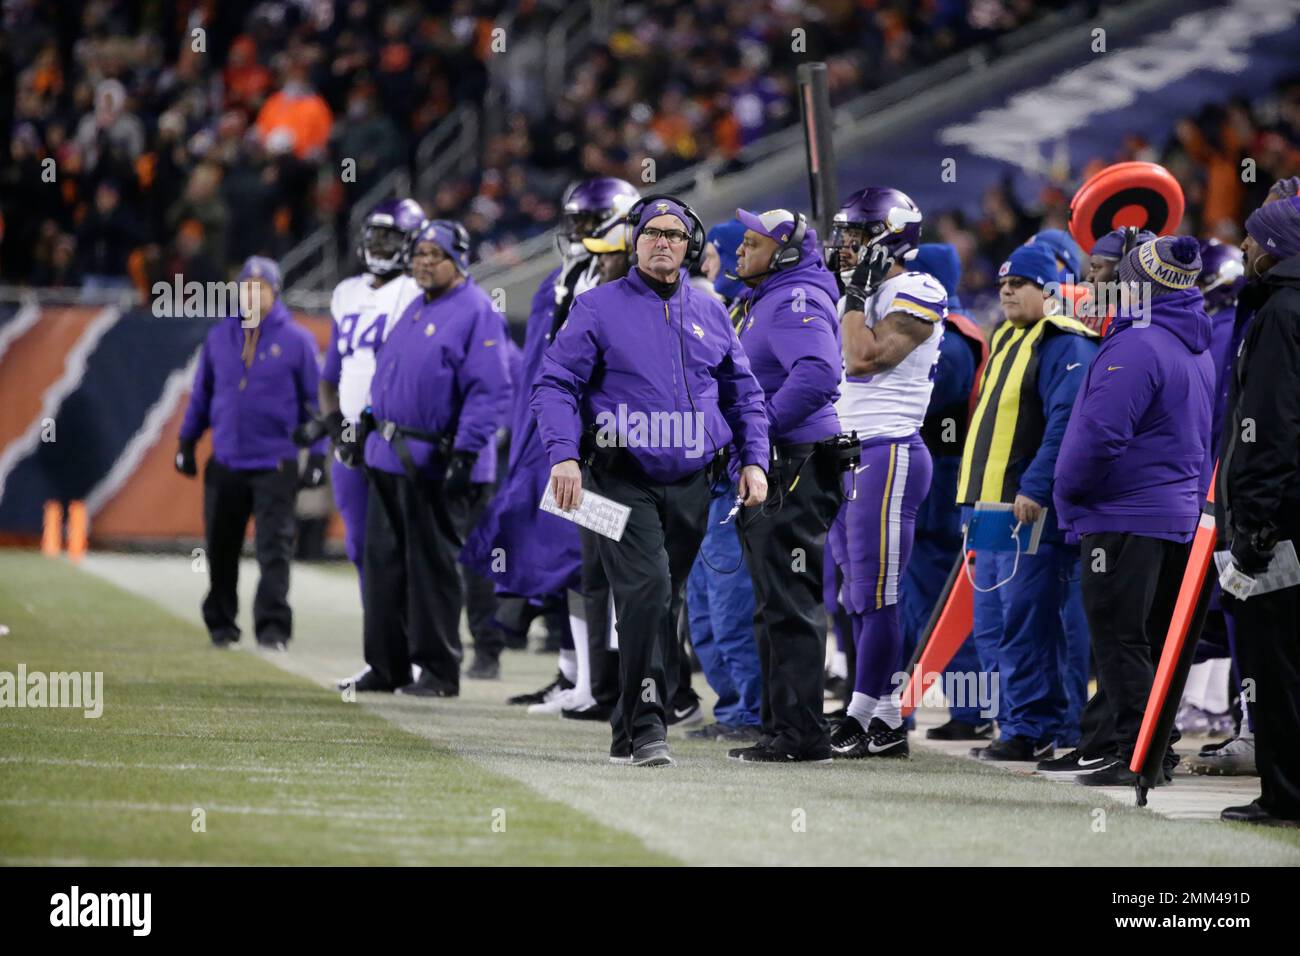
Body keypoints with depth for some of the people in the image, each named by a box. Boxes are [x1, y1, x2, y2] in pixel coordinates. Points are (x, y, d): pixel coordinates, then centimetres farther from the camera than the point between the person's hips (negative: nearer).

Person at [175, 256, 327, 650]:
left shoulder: (296, 340, -1)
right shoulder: (219, 338, 8)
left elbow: (314, 402, 1)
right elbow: (201, 395, 16)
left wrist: (317, 457, -4)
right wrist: (186, 443, 12)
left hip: (275, 465, -3)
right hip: (225, 465, 3)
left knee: (274, 550, -10)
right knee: (221, 550, 8)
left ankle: (272, 627, -11)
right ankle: (220, 624, 21)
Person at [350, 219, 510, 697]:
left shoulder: (476, 312, -10)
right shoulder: (415, 309, 17)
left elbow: (490, 389, -17)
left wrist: (465, 452, -21)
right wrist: (370, 424, 19)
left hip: (436, 461, -8)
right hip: (389, 458, 8)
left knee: (433, 566, -3)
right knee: (383, 563, 9)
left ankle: (439, 669, 4)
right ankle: (387, 666, 16)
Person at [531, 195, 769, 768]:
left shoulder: (710, 314, 13)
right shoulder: (599, 308, 1)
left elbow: (743, 393, 20)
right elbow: (554, 385, -2)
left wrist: (753, 459, 7)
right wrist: (564, 455, -16)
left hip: (690, 485, 5)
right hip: (624, 480, -4)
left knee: (665, 603, 8)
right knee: (646, 589, -20)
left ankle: (631, 732, 17)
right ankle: (645, 725, -20)